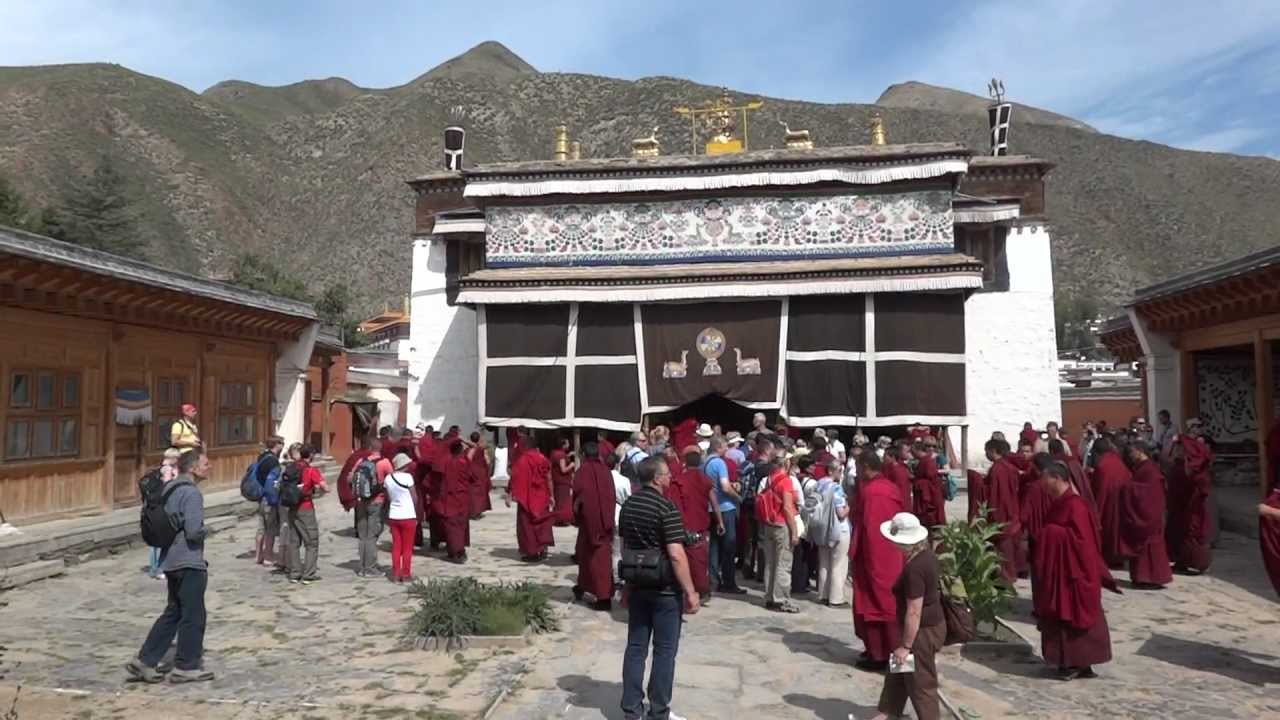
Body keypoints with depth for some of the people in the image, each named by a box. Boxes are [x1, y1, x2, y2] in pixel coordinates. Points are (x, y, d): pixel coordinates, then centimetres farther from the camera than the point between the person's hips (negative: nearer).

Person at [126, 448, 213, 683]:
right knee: (193, 616, 3)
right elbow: (194, 531, -24)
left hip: (171, 561, 9)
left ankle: (145, 661, 19)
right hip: (189, 562, -9)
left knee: (173, 613, 19)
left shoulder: (170, 488, 11)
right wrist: (205, 531, -4)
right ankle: (186, 666, 13)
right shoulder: (191, 492, -19)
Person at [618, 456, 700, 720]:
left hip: (637, 586, 7)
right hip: (665, 590, -7)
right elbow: (676, 555, -22)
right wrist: (690, 592, -16)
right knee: (665, 650, 5)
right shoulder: (666, 508, -18)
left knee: (635, 647, 11)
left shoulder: (627, 505, 7)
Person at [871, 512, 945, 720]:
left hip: (923, 630, -10)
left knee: (920, 683, 7)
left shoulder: (914, 568, -30)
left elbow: (914, 612, -27)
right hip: (930, 624, 10)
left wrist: (906, 645, -18)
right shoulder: (925, 554, 0)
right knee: (897, 672, 23)